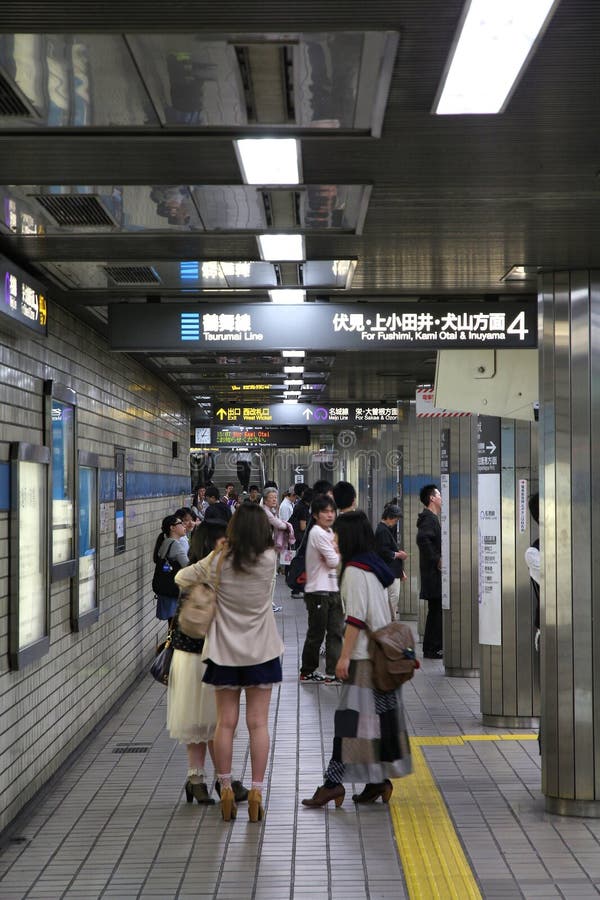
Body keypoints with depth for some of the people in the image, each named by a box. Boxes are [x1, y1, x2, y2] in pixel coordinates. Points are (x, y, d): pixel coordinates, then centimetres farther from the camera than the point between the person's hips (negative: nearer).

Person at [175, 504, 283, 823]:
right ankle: (256, 791, 5)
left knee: (226, 722, 9)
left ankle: (225, 791, 14)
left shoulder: (218, 562, -10)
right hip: (261, 651, 0)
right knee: (258, 722, 4)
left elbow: (181, 578, 3)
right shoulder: (269, 561, -9)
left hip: (225, 652, 1)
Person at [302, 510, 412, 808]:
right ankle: (379, 780, 15)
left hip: (363, 656, -9)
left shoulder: (354, 570, -12)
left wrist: (344, 656, -16)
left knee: (351, 717, -8)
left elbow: (356, 618, -17)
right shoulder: (375, 566, 15)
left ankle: (333, 783, -7)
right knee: (381, 716, 10)